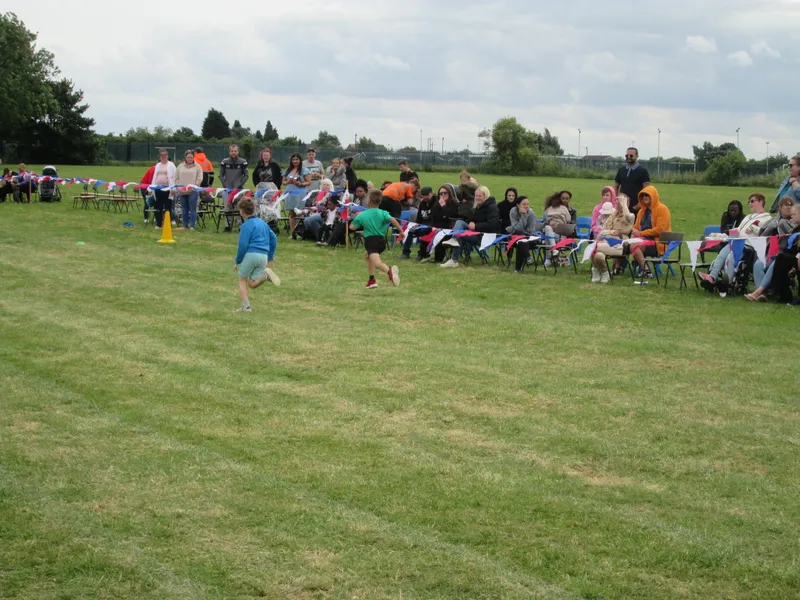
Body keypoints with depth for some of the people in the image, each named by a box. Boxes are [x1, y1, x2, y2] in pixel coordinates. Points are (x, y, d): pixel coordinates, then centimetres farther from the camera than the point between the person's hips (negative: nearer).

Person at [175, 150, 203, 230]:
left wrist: (193, 186, -12)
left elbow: (199, 178, -2)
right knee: (184, 209, 8)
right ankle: (185, 226, 13)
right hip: (182, 191, 3)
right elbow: (176, 178, 11)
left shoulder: (197, 166, 4)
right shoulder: (180, 166, 12)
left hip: (193, 191, -3)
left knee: (192, 209, -6)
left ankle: (192, 226, -4)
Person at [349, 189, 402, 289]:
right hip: (382, 240, 5)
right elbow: (392, 220, -12)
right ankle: (372, 280, 28)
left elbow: (352, 227, 7)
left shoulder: (362, 215, 5)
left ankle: (389, 271, -55)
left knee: (377, 263, -23)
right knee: (368, 256, 31)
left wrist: (355, 220, 27)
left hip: (370, 240, -5)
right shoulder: (383, 213, 7)